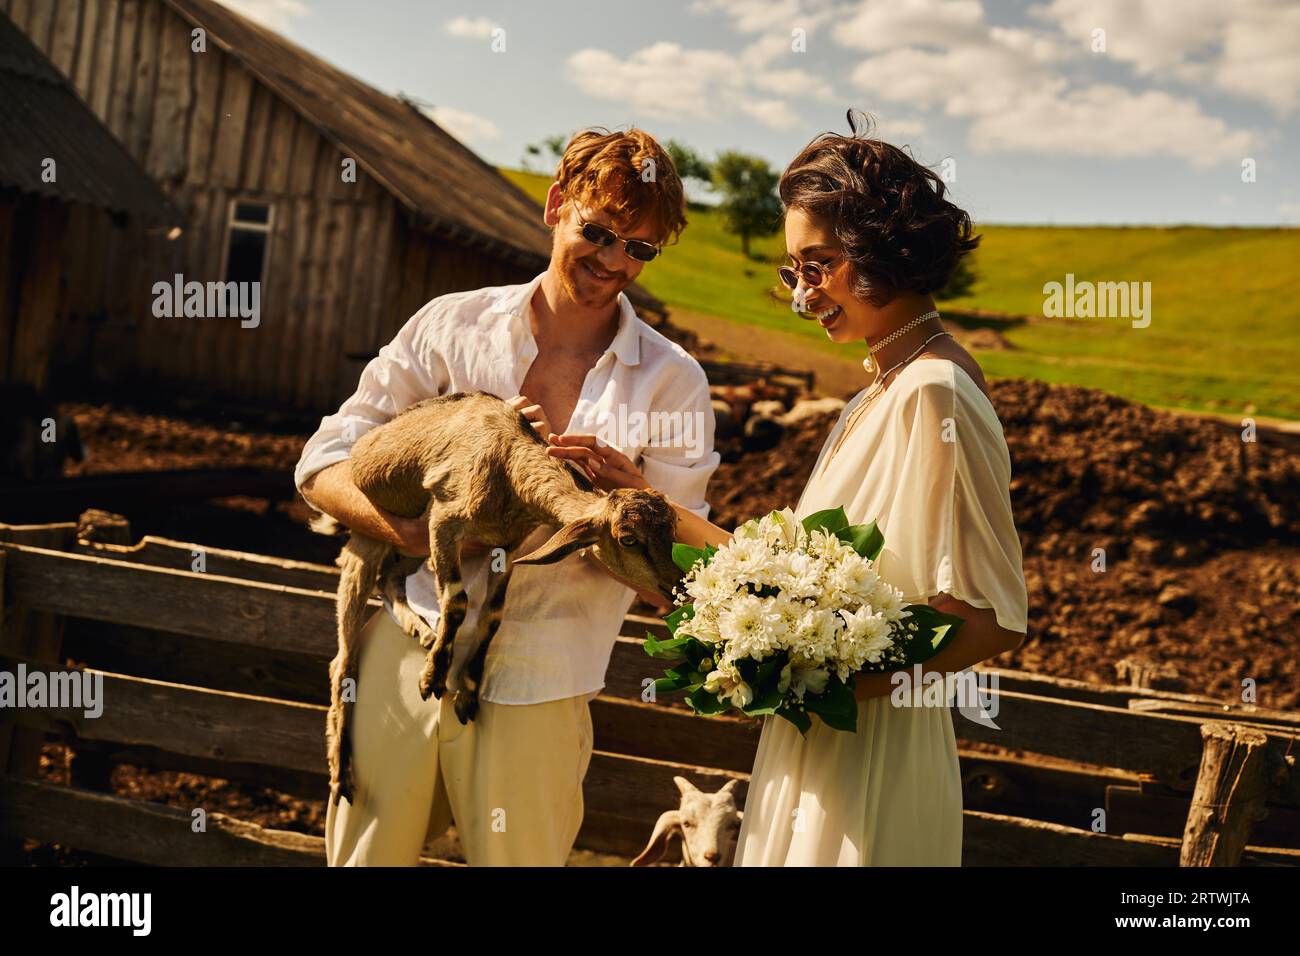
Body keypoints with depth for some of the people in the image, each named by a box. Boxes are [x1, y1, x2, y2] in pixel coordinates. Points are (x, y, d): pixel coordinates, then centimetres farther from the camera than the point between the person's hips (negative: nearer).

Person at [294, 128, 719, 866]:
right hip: (405, 655, 2)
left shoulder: (671, 383, 0)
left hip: (535, 690, -1)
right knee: (364, 854, 12)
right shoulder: (452, 325, 3)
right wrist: (409, 532, -17)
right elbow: (324, 462, 3)